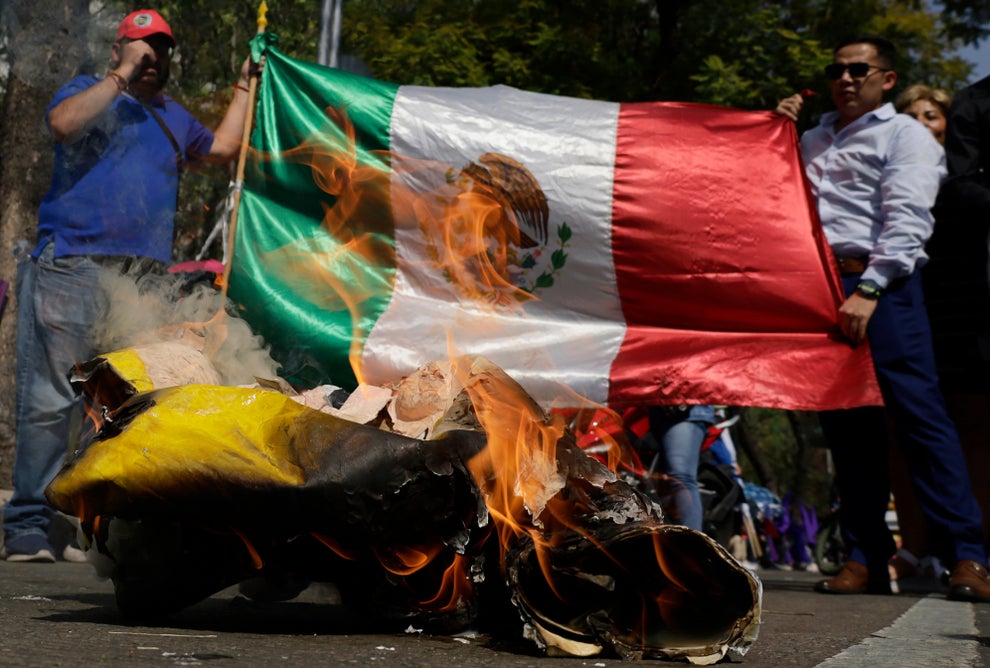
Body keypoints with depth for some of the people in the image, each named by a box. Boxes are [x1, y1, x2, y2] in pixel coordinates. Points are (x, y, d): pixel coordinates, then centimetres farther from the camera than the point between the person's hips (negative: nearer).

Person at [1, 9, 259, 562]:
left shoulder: (174, 117, 28)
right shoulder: (88, 91, 11)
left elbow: (225, 148, 38)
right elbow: (64, 123, -11)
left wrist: (245, 86, 37)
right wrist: (123, 75, -7)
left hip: (143, 282, 6)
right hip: (72, 269, -5)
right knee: (51, 401, -10)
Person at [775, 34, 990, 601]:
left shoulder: (905, 135, 6)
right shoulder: (815, 140, 25)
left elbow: (906, 221, -7)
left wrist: (869, 289, -20)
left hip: (882, 288, -6)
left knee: (919, 414, -11)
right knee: (847, 428, 4)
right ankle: (867, 560, 8)